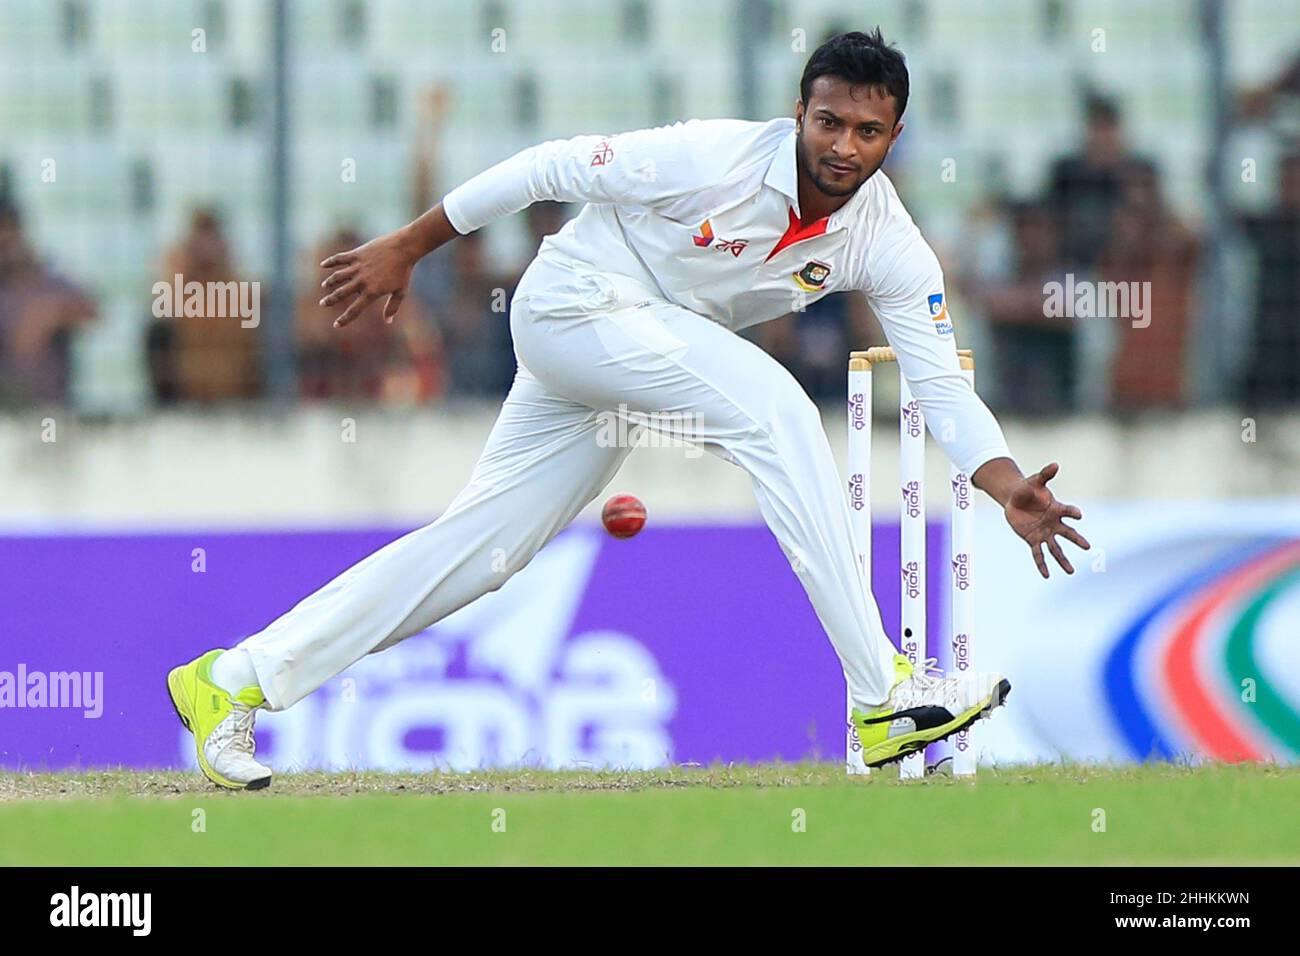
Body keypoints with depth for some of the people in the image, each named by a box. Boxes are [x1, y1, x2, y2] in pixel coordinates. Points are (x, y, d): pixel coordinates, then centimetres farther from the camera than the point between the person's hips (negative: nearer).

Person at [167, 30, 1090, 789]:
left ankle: (231, 683, 13)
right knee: (773, 405, -26)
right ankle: (882, 696, -29)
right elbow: (553, 167, -16)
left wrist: (1006, 483, -30)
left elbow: (943, 381, -12)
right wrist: (406, 247, -11)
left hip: (634, 368, 7)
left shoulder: (888, 246, -9)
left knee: (478, 547, 6)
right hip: (574, 307, -7)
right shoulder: (718, 158, -25)